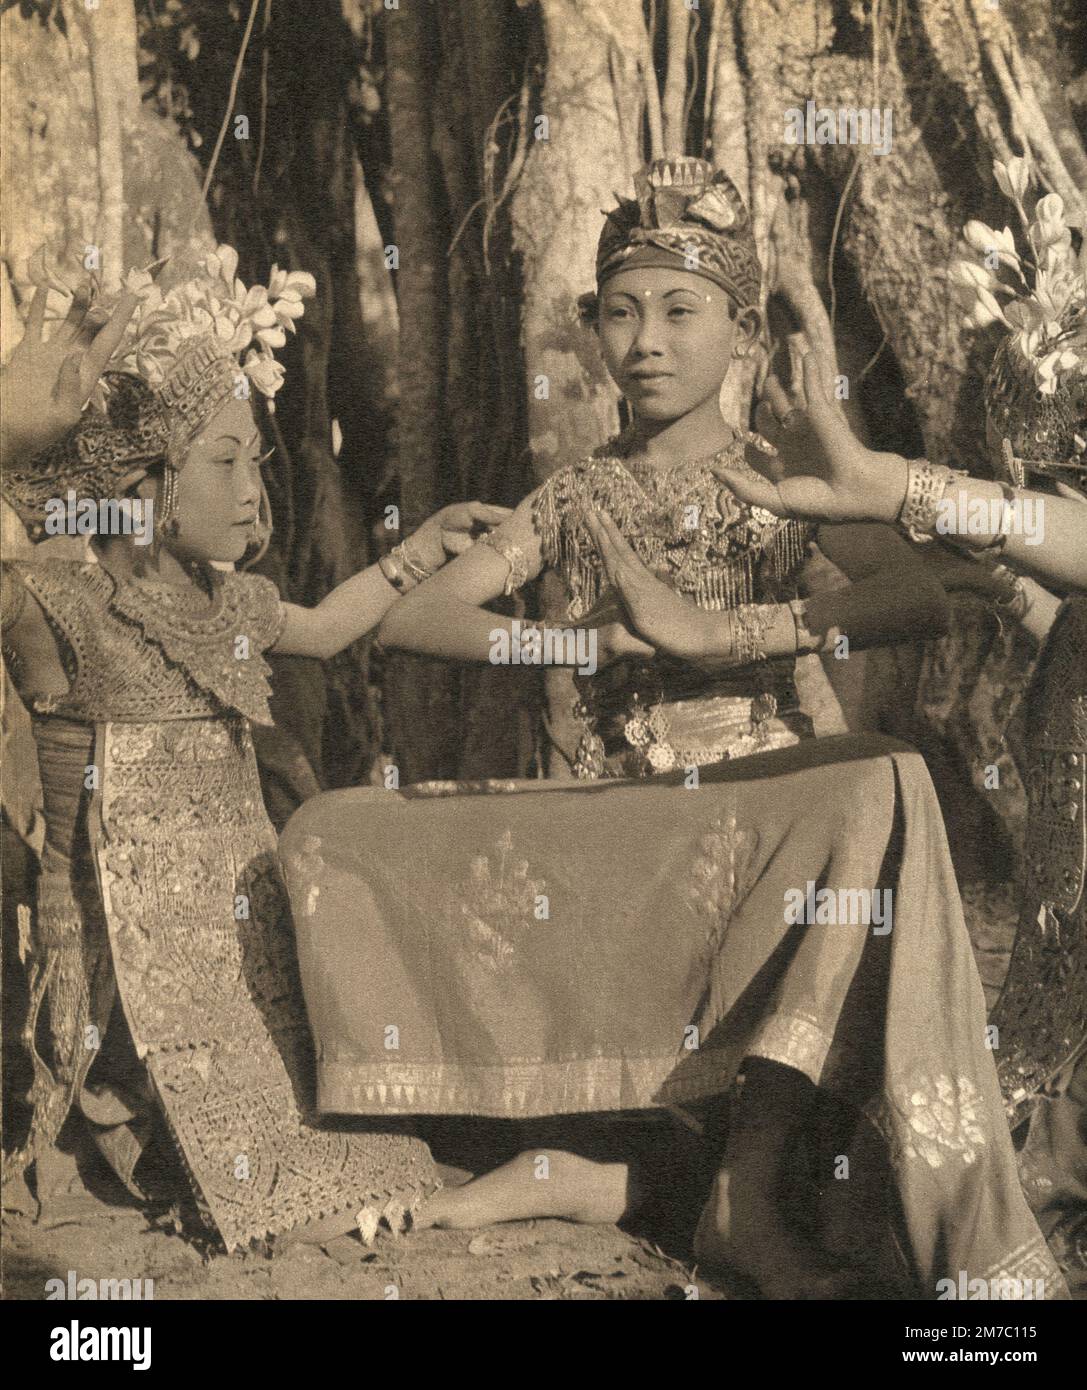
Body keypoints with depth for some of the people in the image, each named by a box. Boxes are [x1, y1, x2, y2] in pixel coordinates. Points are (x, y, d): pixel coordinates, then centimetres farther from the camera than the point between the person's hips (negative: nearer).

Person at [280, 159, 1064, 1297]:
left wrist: (719, 631, -21)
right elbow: (407, 618, 4)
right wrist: (579, 640, -12)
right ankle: (601, 1155, -16)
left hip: (755, 804, -3)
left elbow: (920, 600, -14)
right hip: (605, 811, 3)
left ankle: (758, 1176, -25)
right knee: (331, 838, -13)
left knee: (885, 791, -36)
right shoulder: (578, 496, 13)